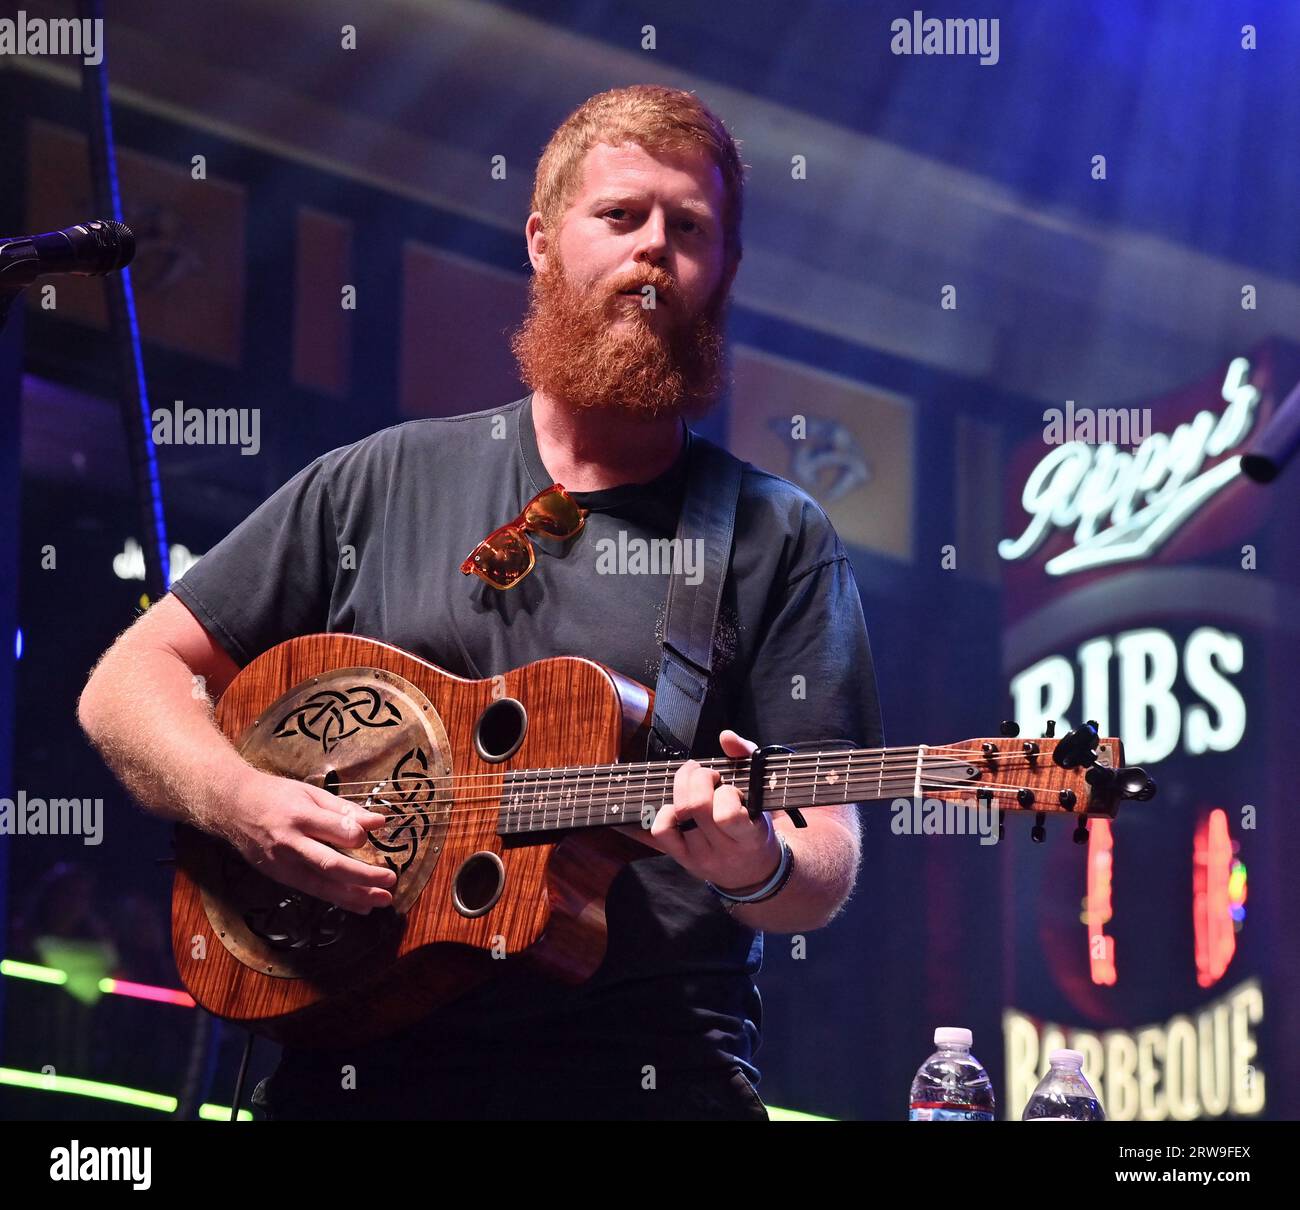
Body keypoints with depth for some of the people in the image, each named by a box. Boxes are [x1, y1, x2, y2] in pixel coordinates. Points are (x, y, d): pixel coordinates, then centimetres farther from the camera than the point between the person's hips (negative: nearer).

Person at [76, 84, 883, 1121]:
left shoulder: (780, 541, 8)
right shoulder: (381, 484, 13)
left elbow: (825, 870, 2)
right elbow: (130, 682, 13)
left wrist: (758, 867, -21)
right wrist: (245, 803, -6)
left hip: (651, 1072, 1)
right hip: (362, 1063, -1)